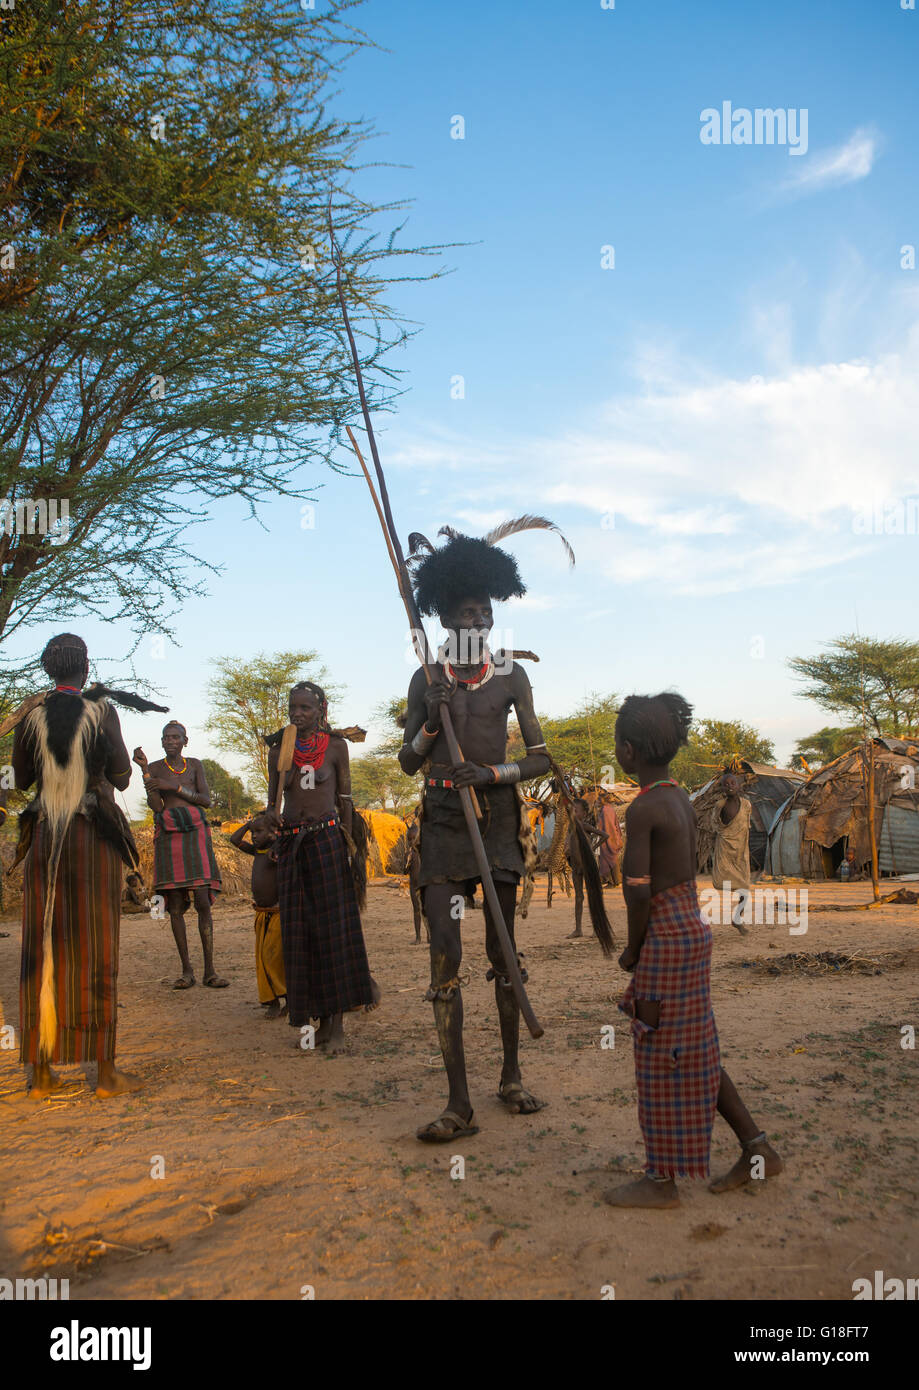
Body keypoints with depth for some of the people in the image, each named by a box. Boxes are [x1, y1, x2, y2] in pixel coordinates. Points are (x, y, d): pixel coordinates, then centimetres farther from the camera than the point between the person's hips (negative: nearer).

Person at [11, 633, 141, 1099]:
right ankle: (105, 1070, 3)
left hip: (44, 837, 3)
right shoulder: (100, 710, -5)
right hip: (94, 836, -3)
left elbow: (21, 777, 11)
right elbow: (121, 774, -2)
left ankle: (41, 1070, 13)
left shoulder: (31, 716, 3)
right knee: (95, 951, 1)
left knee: (43, 950, 9)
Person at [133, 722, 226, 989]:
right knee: (175, 904, -3)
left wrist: (174, 786, -7)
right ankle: (186, 970, 2)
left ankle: (209, 970, -6)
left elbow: (206, 799, 2)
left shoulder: (194, 765, 12)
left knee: (203, 902, -8)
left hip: (195, 832, 0)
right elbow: (155, 806, -4)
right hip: (168, 836, 0)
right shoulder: (155, 767, 8)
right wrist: (144, 769, -9)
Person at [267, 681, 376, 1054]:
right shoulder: (278, 750, 9)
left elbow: (344, 799, 6)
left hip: (326, 839, -3)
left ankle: (337, 1025, 1)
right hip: (290, 844, 3)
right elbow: (272, 797, 15)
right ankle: (322, 1021, 12)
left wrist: (348, 842, 0)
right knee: (299, 932, 3)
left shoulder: (336, 746, 3)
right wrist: (271, 814, -7)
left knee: (334, 926, -4)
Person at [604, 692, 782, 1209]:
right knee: (693, 1054, 17)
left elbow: (638, 891, -22)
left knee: (661, 1058, 3)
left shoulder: (643, 809, -18)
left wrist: (633, 949, -6)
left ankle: (662, 1180, 15)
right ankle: (757, 1149, 22)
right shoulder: (683, 801, 9)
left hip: (666, 939, -9)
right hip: (692, 929, 9)